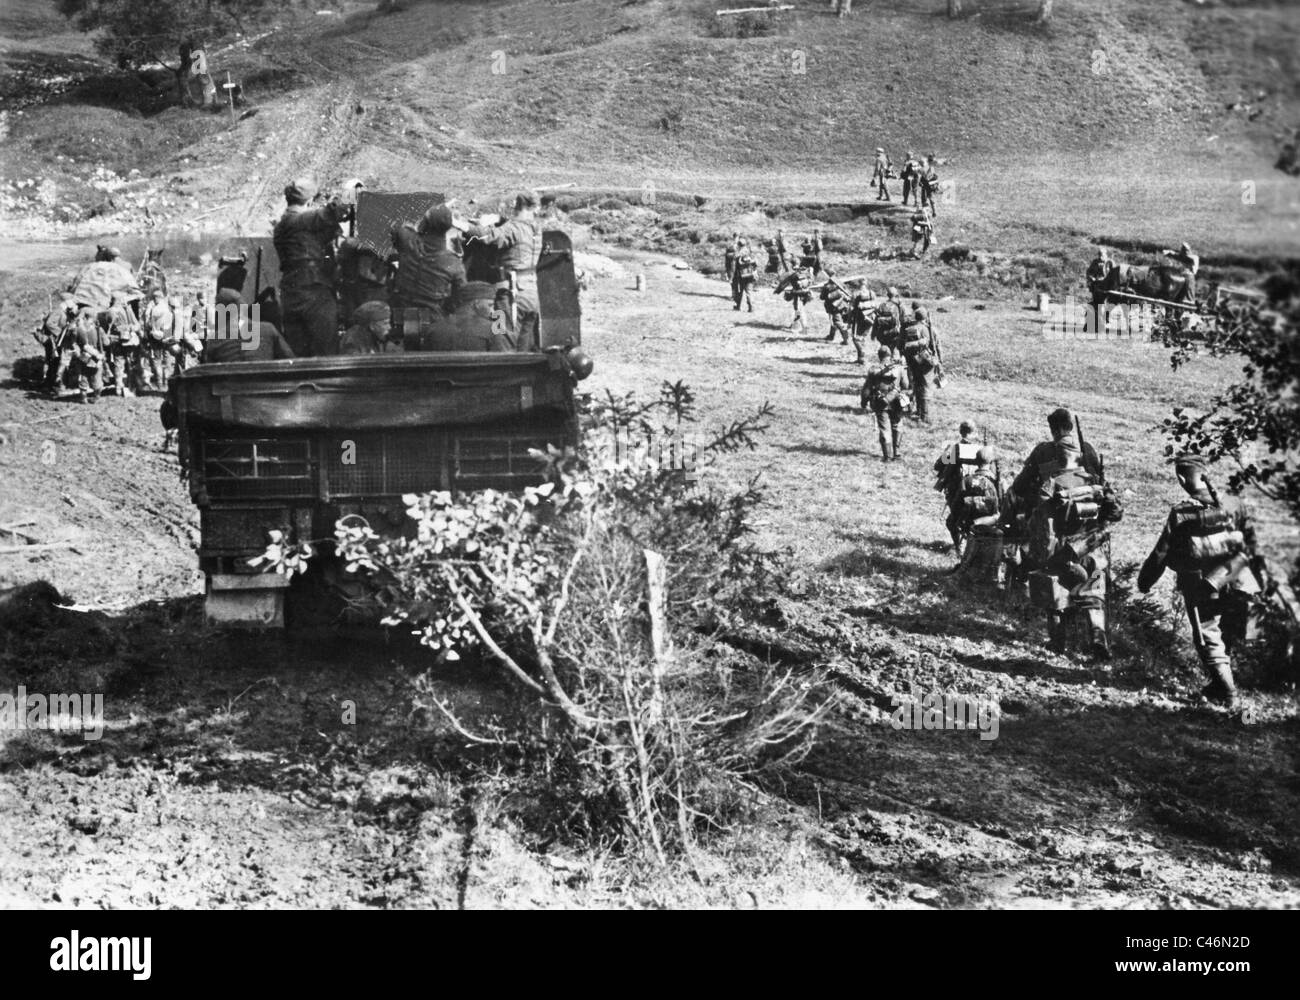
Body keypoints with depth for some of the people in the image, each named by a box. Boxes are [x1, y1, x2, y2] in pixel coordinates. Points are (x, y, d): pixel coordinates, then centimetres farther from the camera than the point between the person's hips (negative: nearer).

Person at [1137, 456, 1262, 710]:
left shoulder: (1179, 515, -9)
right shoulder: (1233, 505, -1)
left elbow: (1161, 554, -3)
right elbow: (1252, 543, 5)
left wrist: (1144, 581, 10)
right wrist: (1258, 574, 16)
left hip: (1201, 590, -3)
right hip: (1238, 585, 3)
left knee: (1209, 640, 8)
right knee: (1228, 639, 21)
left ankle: (1226, 692, -2)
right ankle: (1221, 685, 29)